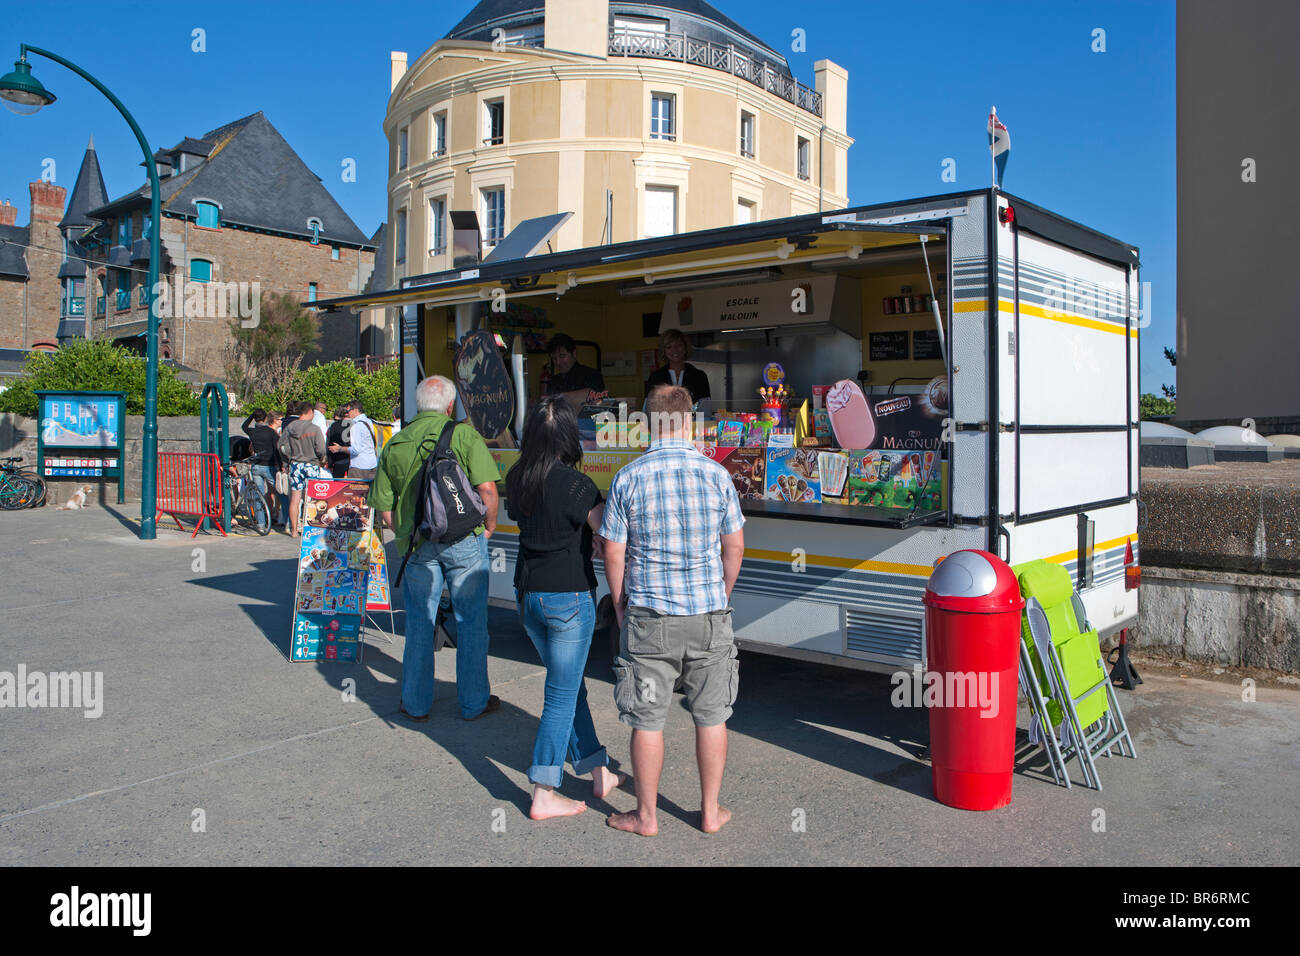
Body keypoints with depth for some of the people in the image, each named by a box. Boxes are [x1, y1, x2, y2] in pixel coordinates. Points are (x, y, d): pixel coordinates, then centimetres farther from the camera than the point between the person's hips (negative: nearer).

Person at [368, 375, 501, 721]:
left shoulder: (395, 444, 7)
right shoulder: (465, 435, -6)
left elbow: (384, 507, 7)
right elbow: (487, 489, -15)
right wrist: (489, 526, 1)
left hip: (416, 545, 3)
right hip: (464, 540, -3)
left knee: (419, 623, 15)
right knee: (471, 621, 10)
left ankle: (416, 703, 24)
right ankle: (474, 702, 19)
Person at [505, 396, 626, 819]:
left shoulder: (517, 480, 1)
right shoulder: (576, 485, -18)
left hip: (528, 595, 7)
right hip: (569, 597, -7)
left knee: (570, 687, 18)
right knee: (562, 696, 4)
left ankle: (598, 772, 31)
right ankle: (544, 796, 11)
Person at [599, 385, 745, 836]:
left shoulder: (628, 478, -7)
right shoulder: (715, 473, -2)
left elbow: (613, 553, -4)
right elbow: (735, 546, 4)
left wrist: (620, 607, 11)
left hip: (650, 615, -1)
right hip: (709, 613, 2)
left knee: (648, 720, 10)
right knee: (711, 716, 14)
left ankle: (646, 816, 23)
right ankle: (711, 812, 25)